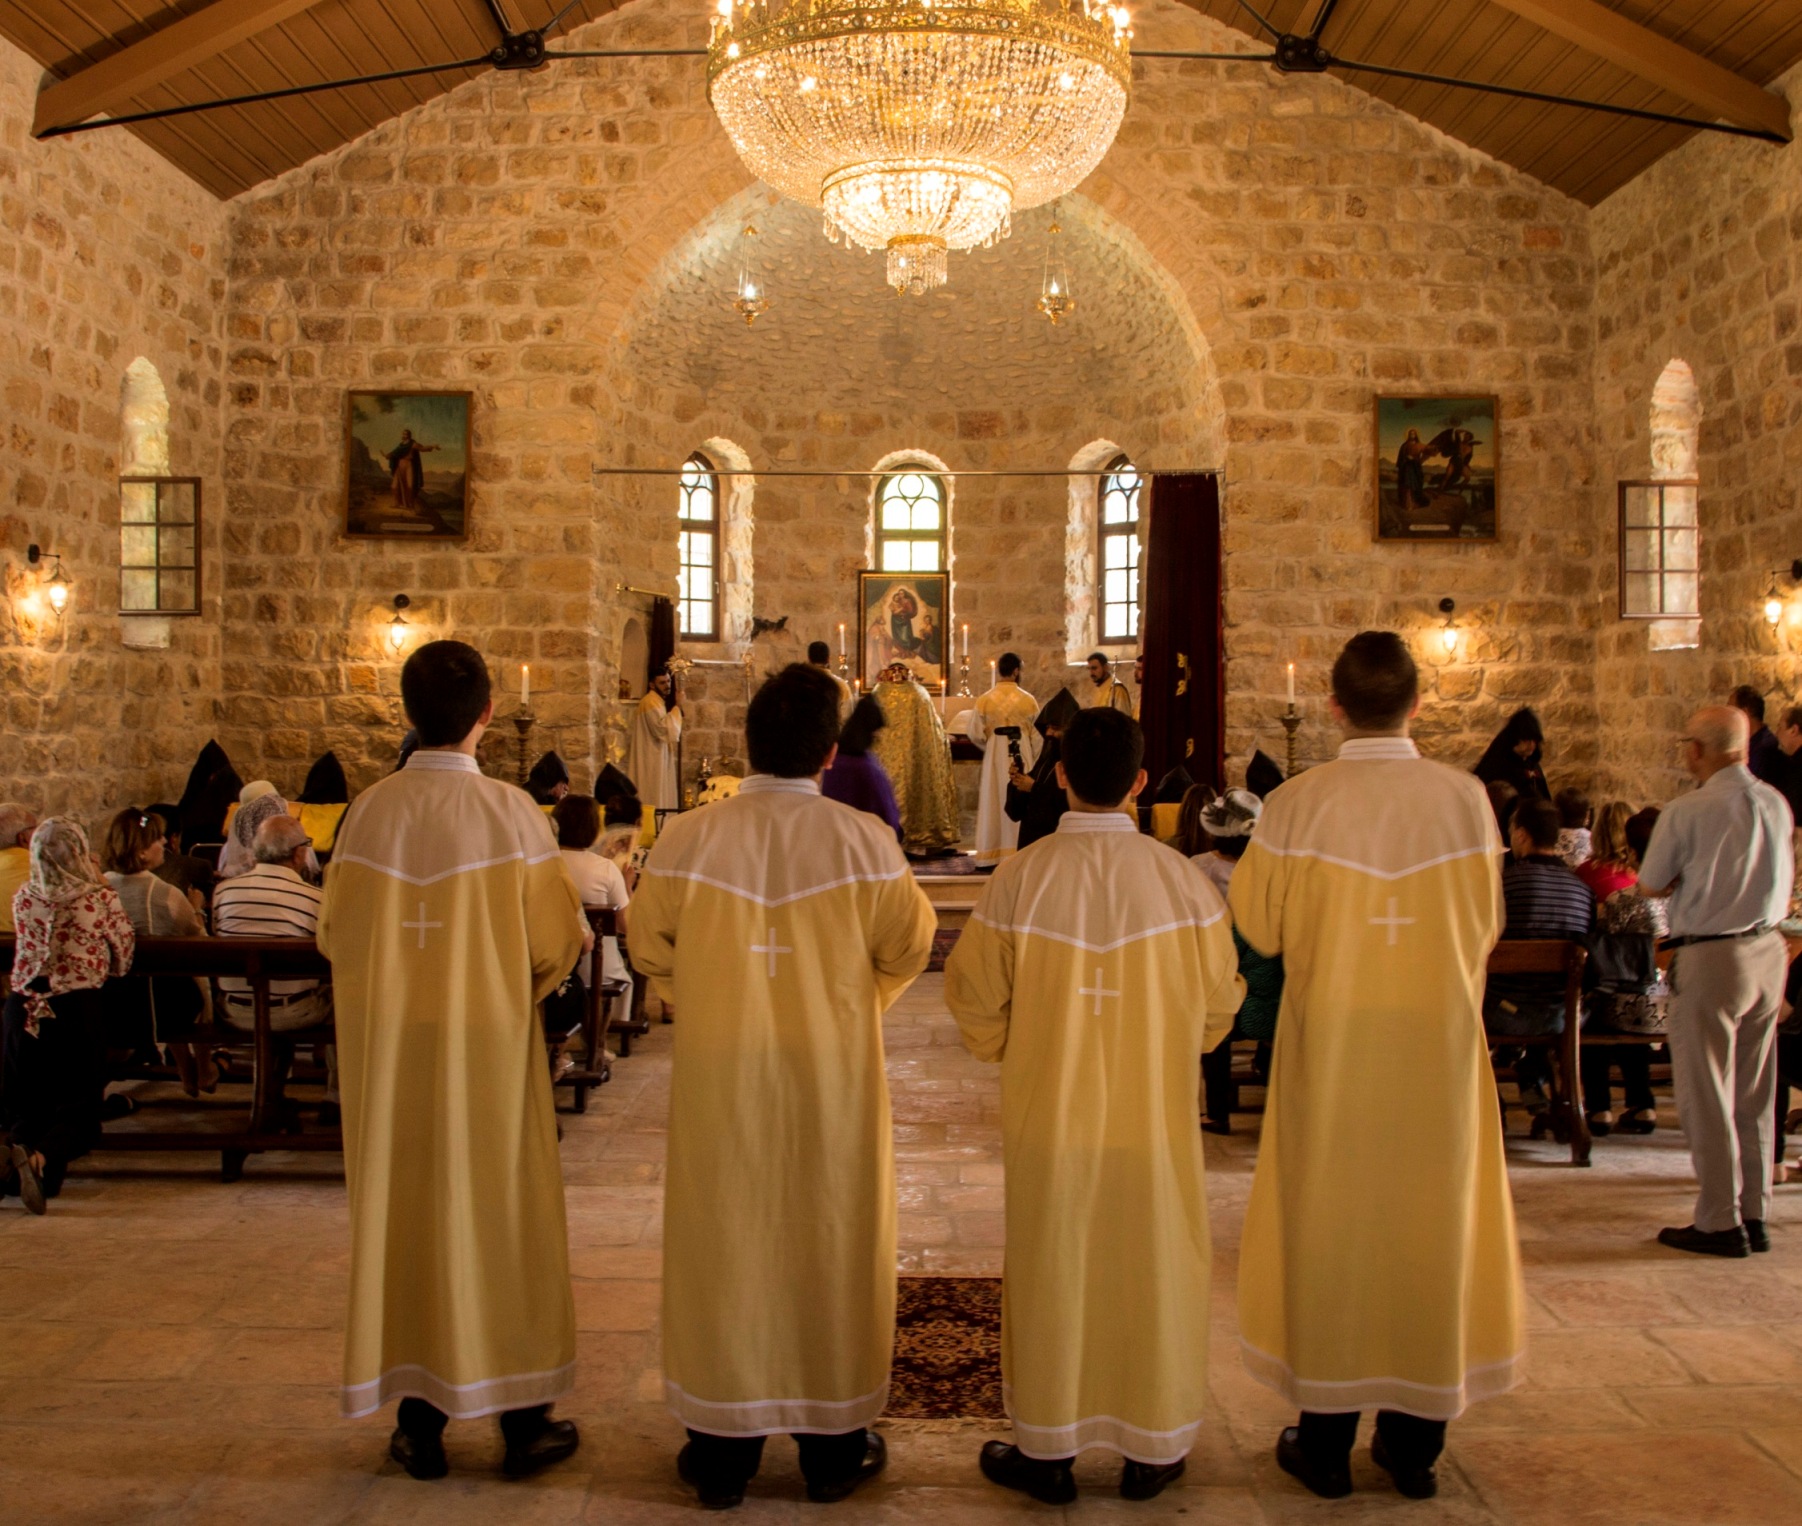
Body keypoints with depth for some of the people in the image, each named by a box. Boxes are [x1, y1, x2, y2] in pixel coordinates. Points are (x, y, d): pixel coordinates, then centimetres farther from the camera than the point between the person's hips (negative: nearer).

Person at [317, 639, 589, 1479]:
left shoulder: (370, 811, -6)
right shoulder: (511, 813, -12)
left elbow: (335, 934, 2)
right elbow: (555, 939, -8)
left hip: (389, 1048, 2)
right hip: (488, 1043, -2)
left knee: (404, 1216, 12)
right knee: (503, 1215, 8)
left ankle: (420, 1424, 20)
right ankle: (523, 1419, 17)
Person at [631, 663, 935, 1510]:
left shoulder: (686, 838, -10)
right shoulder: (864, 841, -12)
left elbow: (650, 948, 3)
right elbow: (907, 945, 2)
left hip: (720, 1077, 1)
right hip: (832, 1076, 0)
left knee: (721, 1244, 12)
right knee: (829, 1243, 13)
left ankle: (721, 1449, 23)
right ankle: (833, 1445, 25)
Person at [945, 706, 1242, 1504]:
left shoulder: (1019, 879, -13)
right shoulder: (1182, 880, -10)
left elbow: (973, 997, -4)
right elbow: (1217, 1003, 0)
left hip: (1049, 1119, 0)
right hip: (1154, 1121, 1)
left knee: (1050, 1278, 12)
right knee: (1151, 1276, 14)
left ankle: (1046, 1452, 24)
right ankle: (1152, 1451, 27)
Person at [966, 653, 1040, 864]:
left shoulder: (984, 700, -5)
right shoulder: (1028, 700, -5)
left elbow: (976, 734, -6)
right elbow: (1037, 736, -2)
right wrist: (1034, 764, 10)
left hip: (995, 757, 0)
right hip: (1023, 757, 0)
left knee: (996, 803, 7)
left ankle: (994, 853, 6)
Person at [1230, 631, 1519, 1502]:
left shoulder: (1296, 805, -11)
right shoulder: (1465, 799, -6)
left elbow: (1259, 926, -2)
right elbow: (1485, 926, 4)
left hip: (1329, 1044, -1)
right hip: (1437, 1043, 2)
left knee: (1326, 1225, 10)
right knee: (1428, 1225, 12)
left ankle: (1325, 1439, 18)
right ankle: (1413, 1440, 22)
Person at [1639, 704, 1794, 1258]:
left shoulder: (1687, 811, -16)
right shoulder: (1776, 804, 3)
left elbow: (1650, 885, -7)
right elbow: (1787, 881, 17)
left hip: (1710, 958, -7)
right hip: (1768, 950, 7)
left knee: (1706, 1094, 2)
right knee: (1755, 1095, 14)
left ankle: (1720, 1222, 6)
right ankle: (1755, 1215, 21)